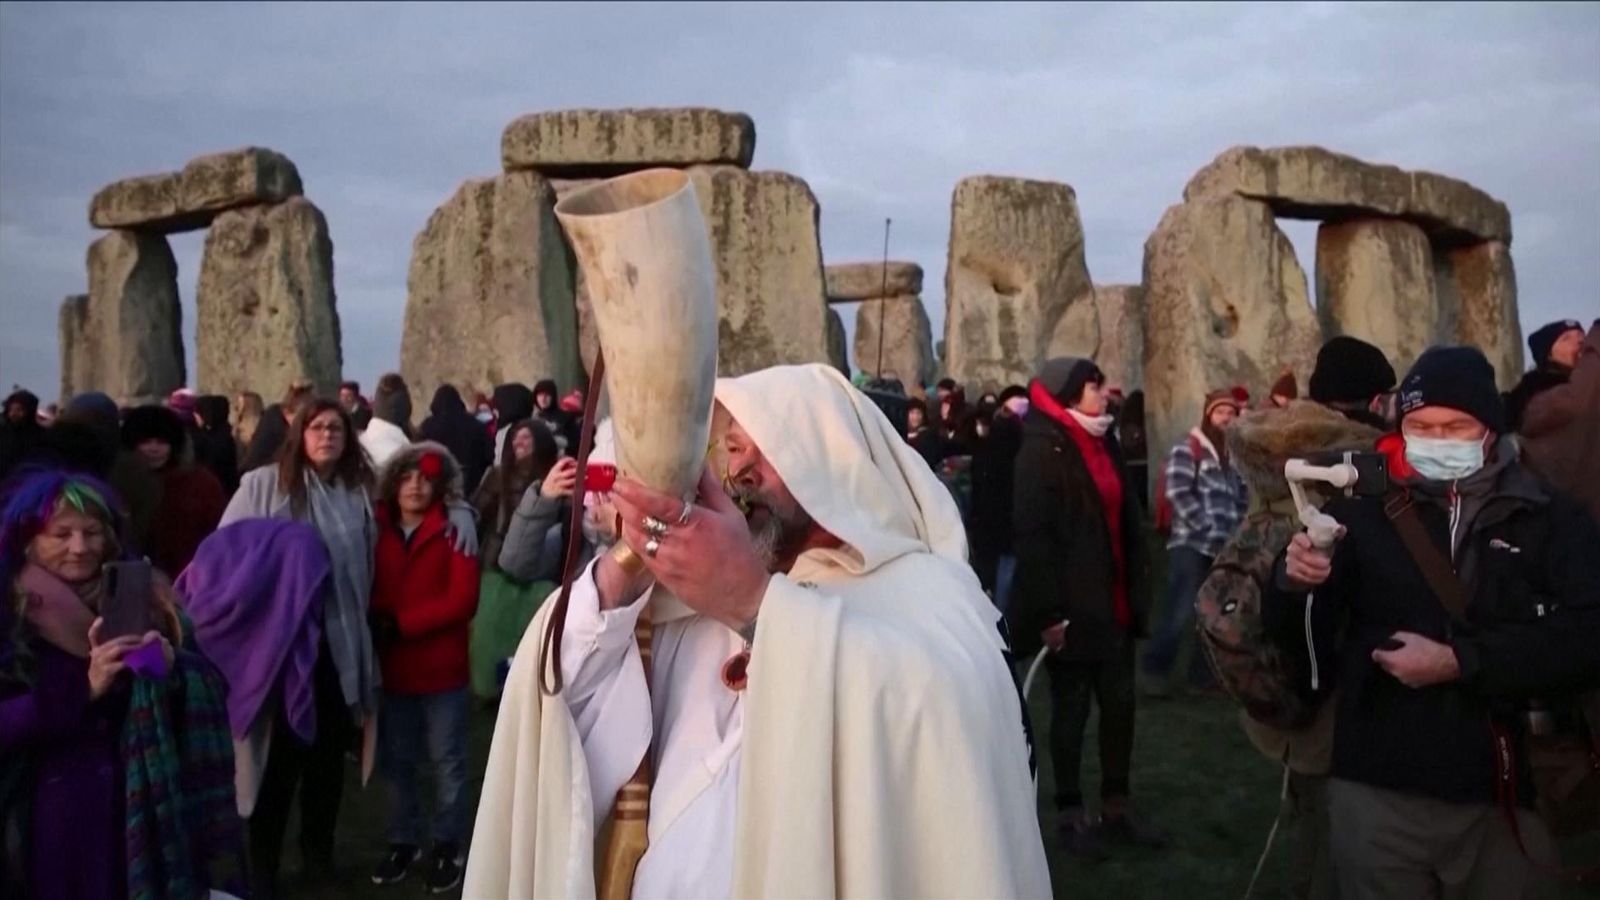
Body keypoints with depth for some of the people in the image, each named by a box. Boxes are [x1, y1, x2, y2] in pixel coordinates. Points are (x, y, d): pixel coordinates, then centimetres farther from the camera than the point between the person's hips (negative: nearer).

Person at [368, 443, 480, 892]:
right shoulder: (379, 530, 3)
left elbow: (463, 599, -14)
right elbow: (368, 590, 9)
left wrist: (401, 623, -17)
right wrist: (376, 626, -11)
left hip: (441, 668, -4)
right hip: (392, 667, 4)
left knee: (445, 762, 7)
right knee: (396, 761, 14)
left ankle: (447, 846, 20)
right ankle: (403, 841, 30)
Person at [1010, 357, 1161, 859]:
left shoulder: (1104, 443, 12)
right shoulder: (1041, 450, -12)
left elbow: (1127, 521, 14)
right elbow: (1032, 534, -17)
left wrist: (1135, 591, 9)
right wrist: (1049, 612, -21)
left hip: (1112, 603, 7)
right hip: (1071, 607, -7)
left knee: (1120, 703, 12)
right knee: (1071, 708, 5)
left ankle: (1117, 808, 26)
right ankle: (1071, 814, 19)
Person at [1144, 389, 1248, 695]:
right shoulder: (1187, 448, -2)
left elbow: (1243, 498, 18)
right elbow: (1179, 492, -12)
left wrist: (1237, 532, 2)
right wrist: (1208, 529, -15)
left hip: (1226, 549, 6)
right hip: (1191, 545, -6)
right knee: (1181, 614, -12)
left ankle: (1202, 674, 18)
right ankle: (1156, 670, 1)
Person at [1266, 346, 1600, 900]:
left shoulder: (1555, 520, 3)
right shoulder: (1363, 513, 4)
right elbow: (1303, 645, 2)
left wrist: (1460, 662, -19)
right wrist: (1294, 586, -19)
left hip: (1503, 797, 1)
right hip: (1378, 791, 0)